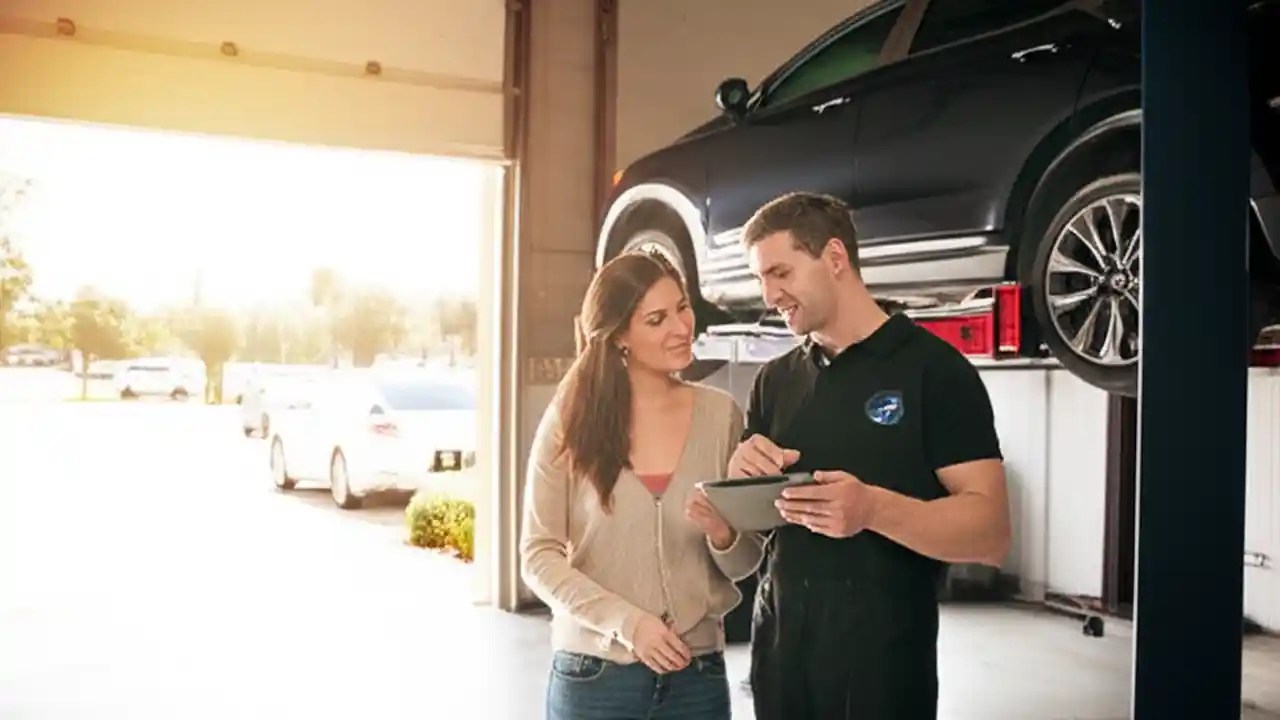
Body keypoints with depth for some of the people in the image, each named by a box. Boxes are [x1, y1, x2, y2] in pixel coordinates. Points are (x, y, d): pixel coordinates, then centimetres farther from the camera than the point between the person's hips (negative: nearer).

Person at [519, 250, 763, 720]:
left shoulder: (720, 413, -3)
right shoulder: (571, 419, -7)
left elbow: (744, 565, 4)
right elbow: (539, 556, -6)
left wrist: (723, 535, -17)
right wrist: (627, 622, -17)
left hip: (697, 673, 2)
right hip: (593, 672, -1)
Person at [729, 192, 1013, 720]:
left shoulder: (934, 369, -9)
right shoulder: (775, 381, 8)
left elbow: (991, 533, -14)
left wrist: (874, 509, -30)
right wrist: (742, 477, -9)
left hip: (884, 656, -5)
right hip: (777, 644, 5)